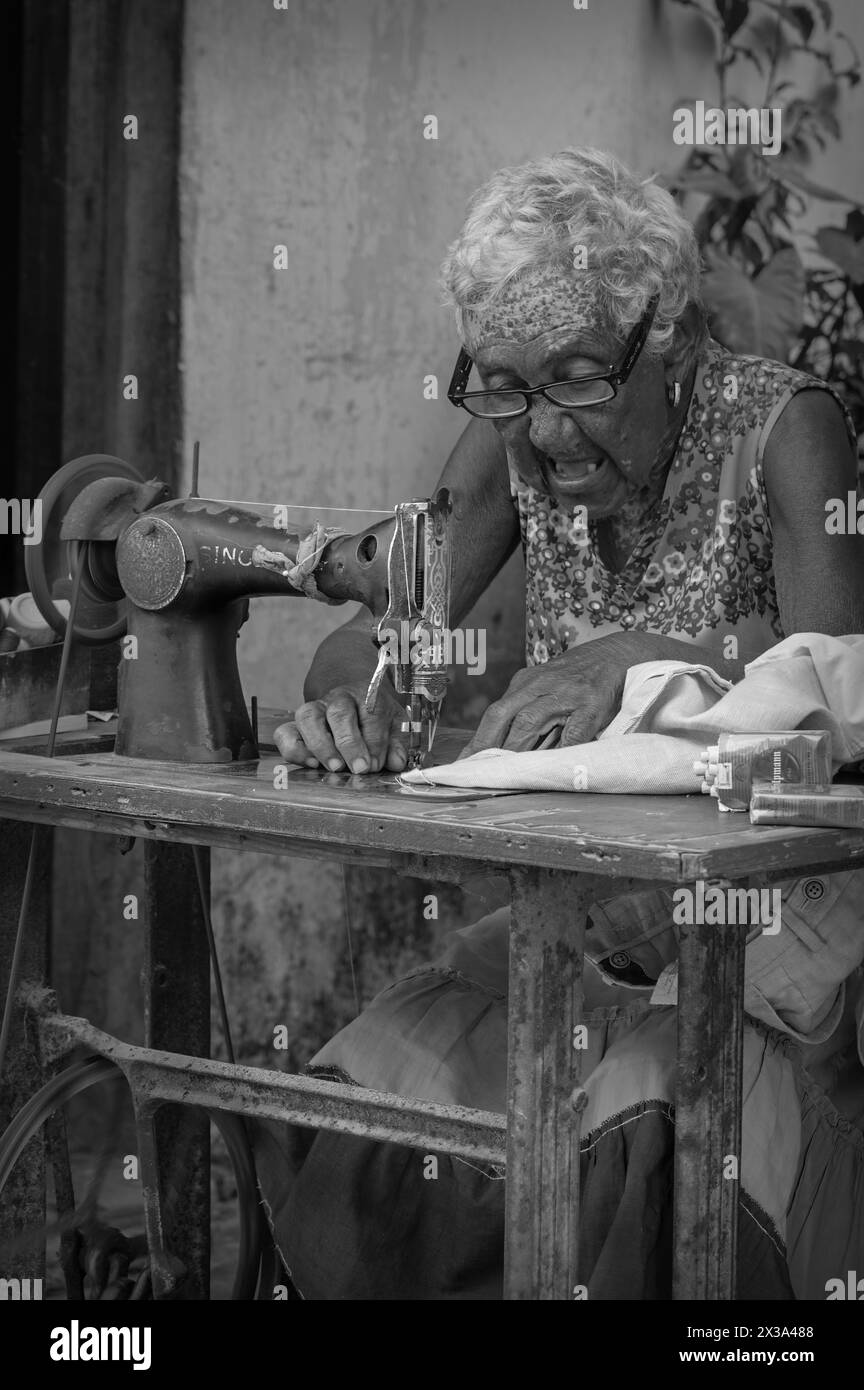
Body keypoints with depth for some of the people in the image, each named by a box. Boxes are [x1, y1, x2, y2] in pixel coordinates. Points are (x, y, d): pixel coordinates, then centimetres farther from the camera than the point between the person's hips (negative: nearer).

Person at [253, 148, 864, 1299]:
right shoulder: (511, 446, 2)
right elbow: (372, 634, -4)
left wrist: (643, 660, -43)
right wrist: (350, 702, -29)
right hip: (593, 918, 5)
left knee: (639, 1140, -32)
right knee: (351, 1111, -18)